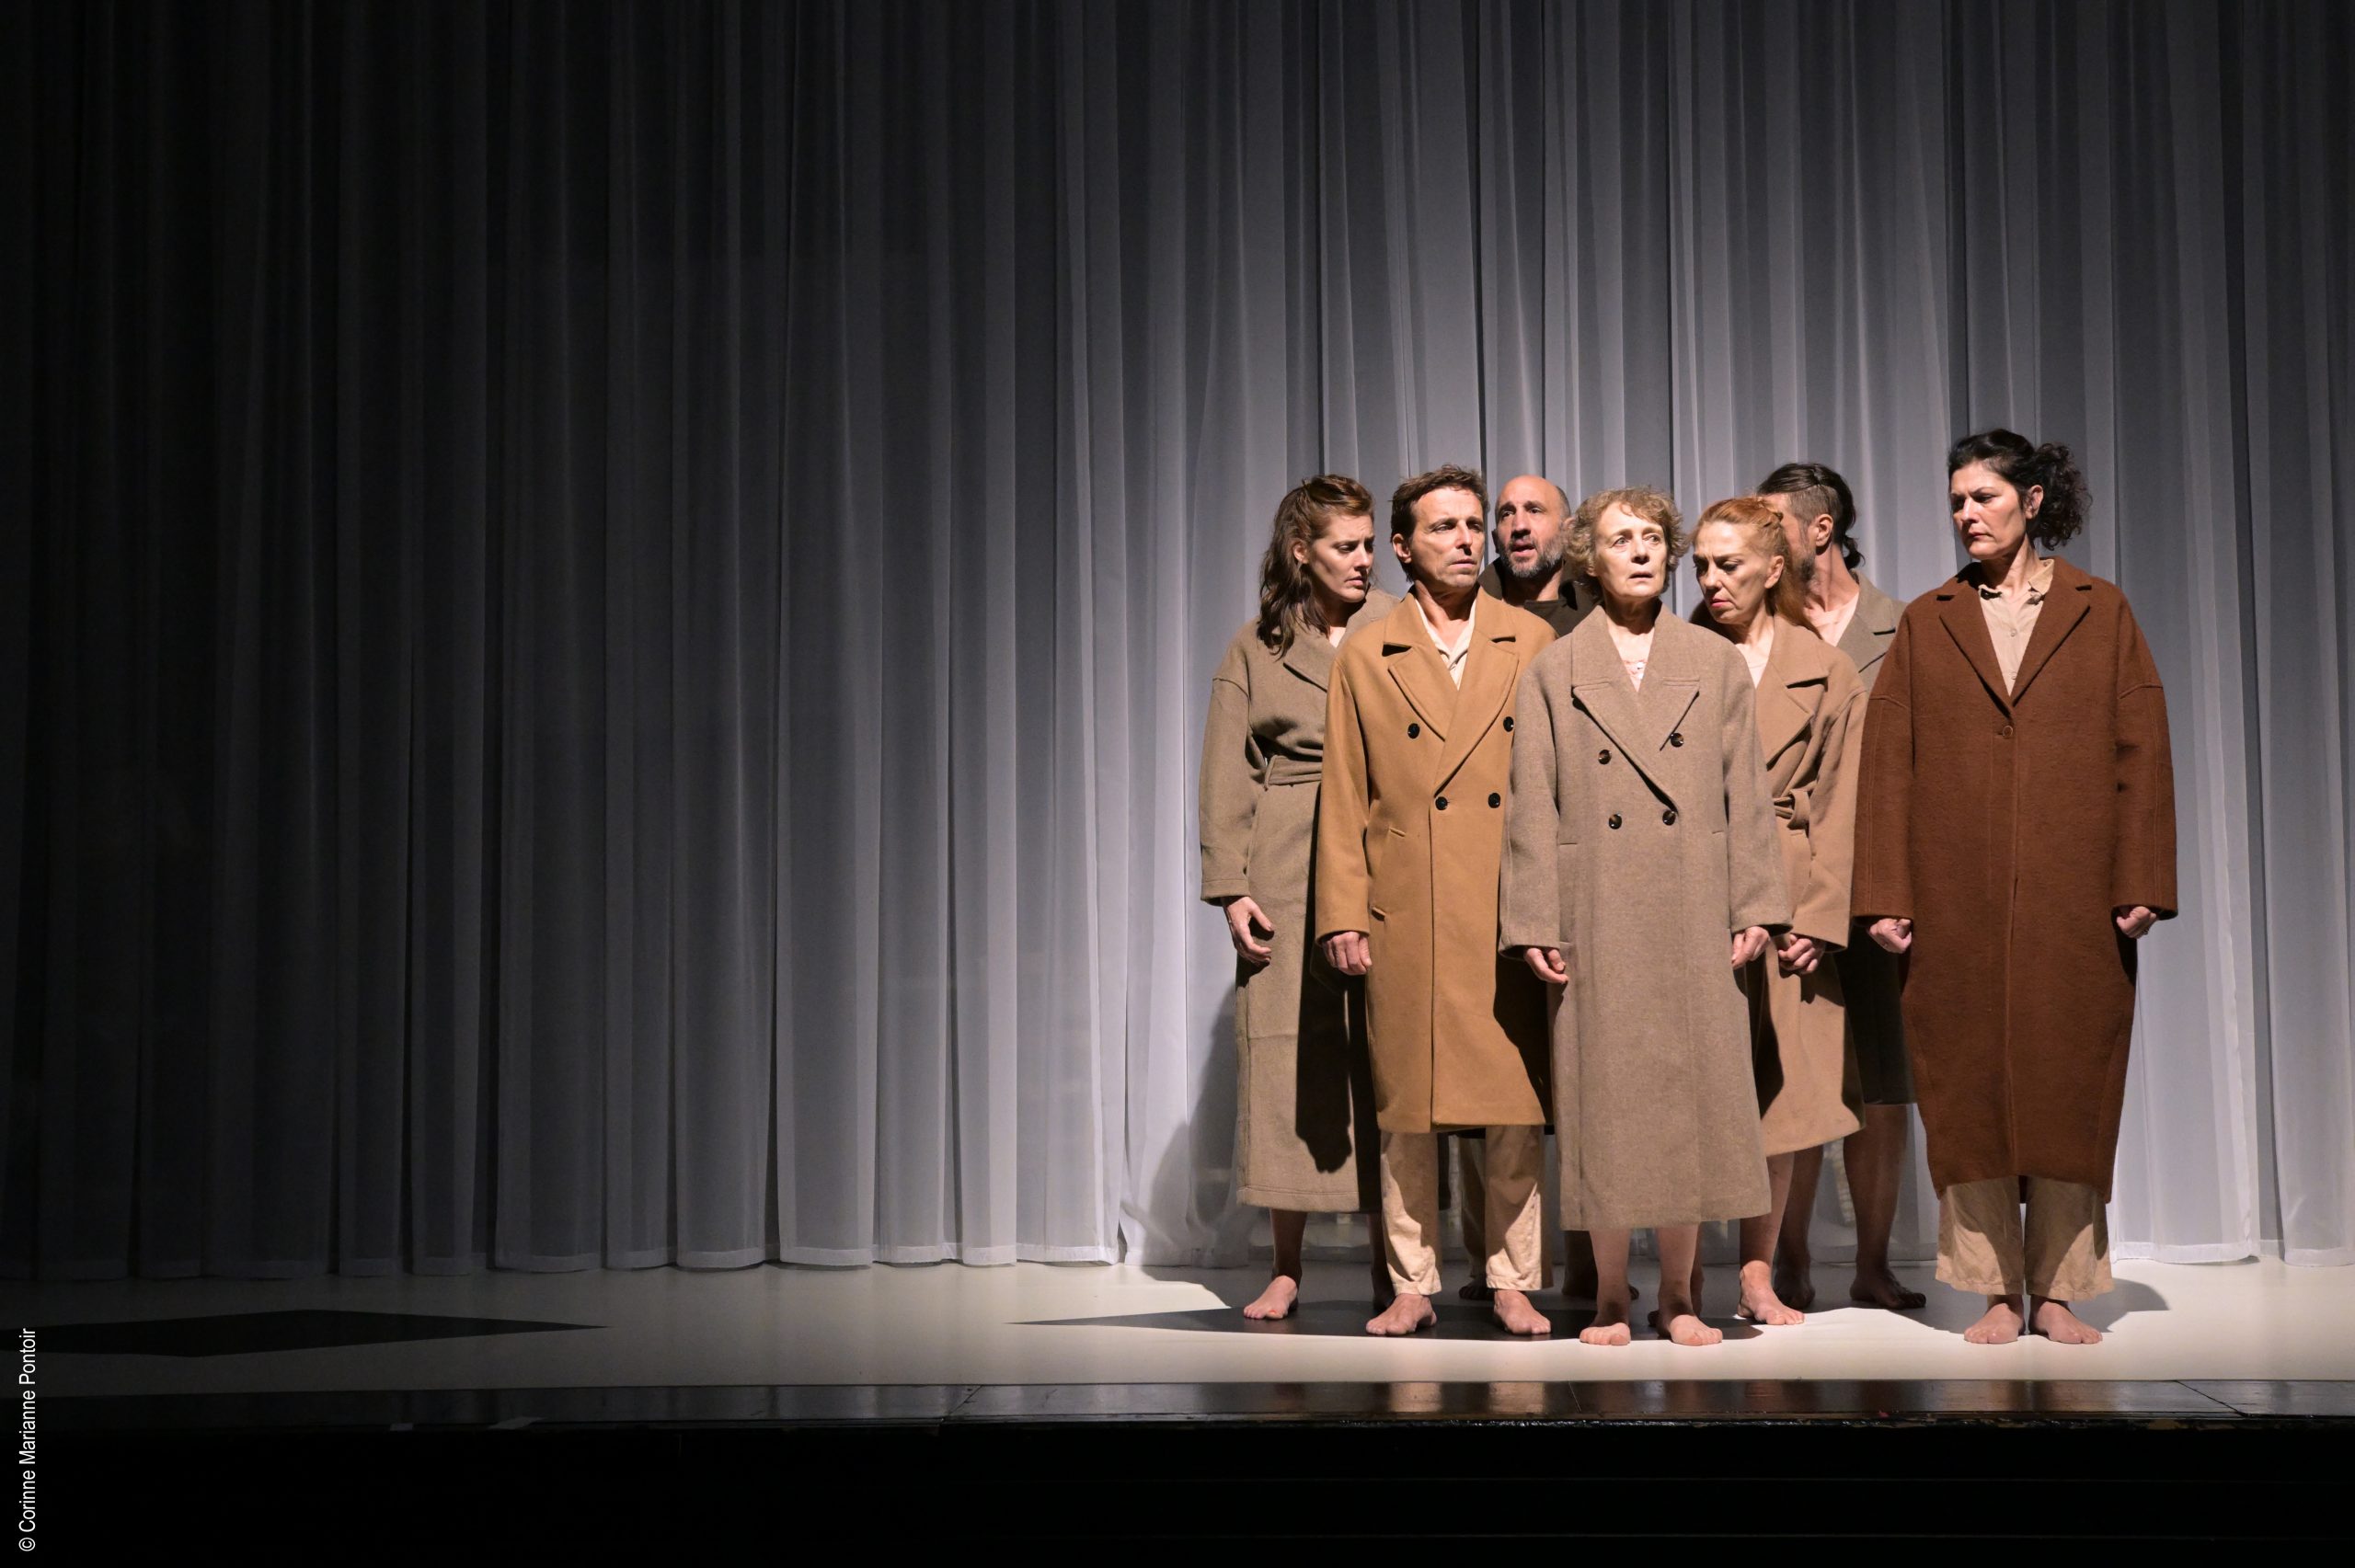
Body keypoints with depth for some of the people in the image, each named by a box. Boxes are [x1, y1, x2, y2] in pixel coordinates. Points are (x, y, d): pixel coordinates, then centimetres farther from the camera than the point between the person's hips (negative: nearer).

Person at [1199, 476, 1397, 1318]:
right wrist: (1231, 887, -3)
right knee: (1286, 1056, -1)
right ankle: (1285, 1268, 8)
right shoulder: (1255, 650, 10)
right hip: (1288, 876, 0)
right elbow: (1226, 778, 7)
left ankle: (1395, 1265, 5)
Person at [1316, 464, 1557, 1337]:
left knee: (1516, 1106, 2)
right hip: (1406, 916, 0)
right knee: (1405, 1108, 4)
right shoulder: (1364, 659, 9)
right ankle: (1412, 1285, 13)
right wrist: (1343, 916, 0)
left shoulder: (1532, 643, 9)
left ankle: (1513, 1281, 13)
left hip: (1512, 913, 0)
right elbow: (1343, 801, 7)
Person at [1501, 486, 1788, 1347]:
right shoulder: (1552, 673, 6)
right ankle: (1610, 1297, 12)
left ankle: (1679, 1296, 14)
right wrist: (1534, 924, -4)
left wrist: (1754, 907, -1)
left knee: (1692, 1092, 3)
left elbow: (1746, 793, 7)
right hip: (1598, 925, -1)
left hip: (1695, 921, 1)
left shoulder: (1717, 664, 9)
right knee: (1604, 1097, 2)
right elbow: (1532, 809, 2)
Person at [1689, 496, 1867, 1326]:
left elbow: (1840, 805, 5)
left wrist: (1818, 914, -5)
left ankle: (1758, 1276, 12)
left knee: (1775, 1092, 4)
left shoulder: (1826, 672, 7)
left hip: (1788, 906, 1)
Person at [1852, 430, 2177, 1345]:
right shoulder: (1925, 624, 9)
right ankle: (1998, 1292, 9)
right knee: (1969, 1089, 1)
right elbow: (1888, 763, 5)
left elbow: (2141, 752, 3)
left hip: (2072, 896, -1)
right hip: (1955, 900, 1)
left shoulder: (2102, 614, 7)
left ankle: (2057, 1289, 9)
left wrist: (2139, 884, -5)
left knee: (2068, 1086, 1)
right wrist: (1886, 894, -3)